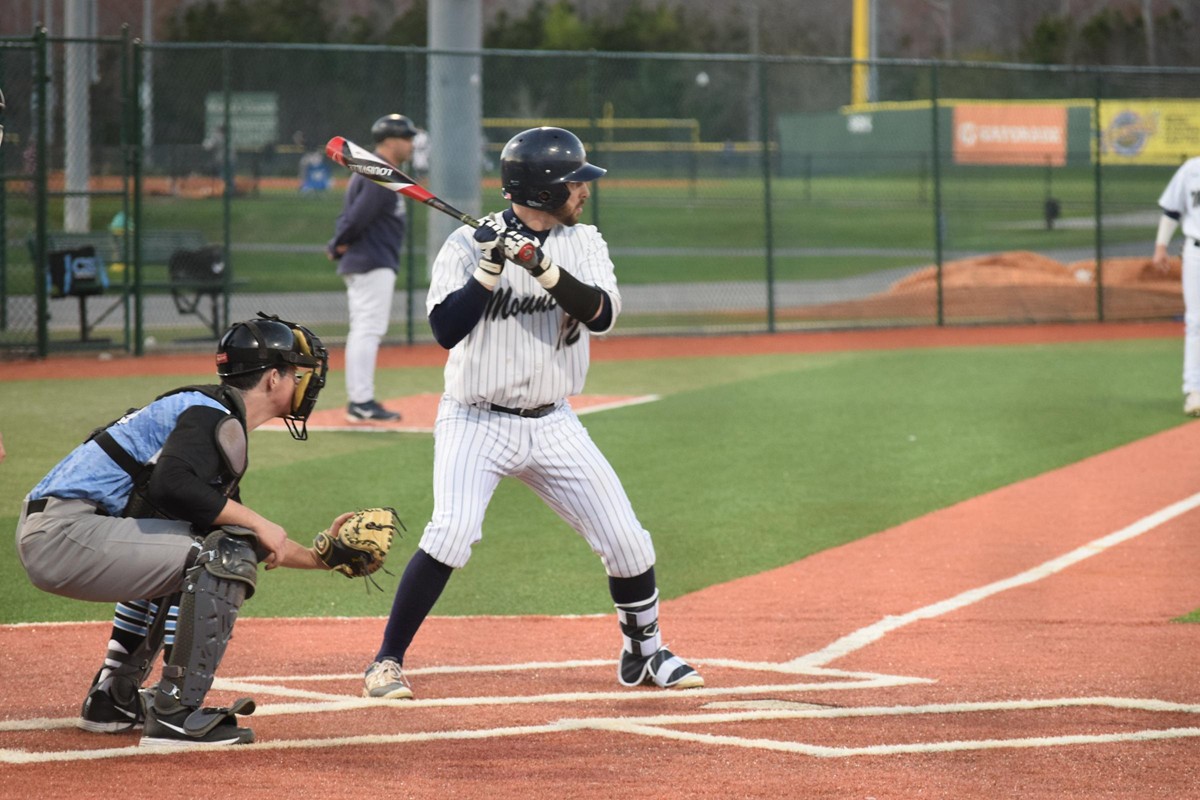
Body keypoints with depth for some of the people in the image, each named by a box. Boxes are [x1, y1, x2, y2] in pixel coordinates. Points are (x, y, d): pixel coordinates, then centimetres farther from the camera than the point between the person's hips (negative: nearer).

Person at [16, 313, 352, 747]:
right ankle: (175, 715, -14)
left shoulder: (219, 421, 21)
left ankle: (113, 699, 31)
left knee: (175, 556, 34)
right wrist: (257, 523, -18)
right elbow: (172, 485, -28)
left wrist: (317, 557, 26)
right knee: (221, 556, -17)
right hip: (63, 533, -11)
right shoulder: (214, 415, -10)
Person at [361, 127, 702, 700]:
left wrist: (541, 266, -27)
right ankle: (387, 663, -11)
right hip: (476, 423, -4)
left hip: (553, 427, 4)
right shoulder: (468, 244, -9)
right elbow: (446, 329, -17)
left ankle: (643, 653, 26)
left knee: (626, 540, 2)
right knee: (451, 535, -24)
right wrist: (490, 268, -26)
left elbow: (602, 315, -15)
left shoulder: (583, 244, 2)